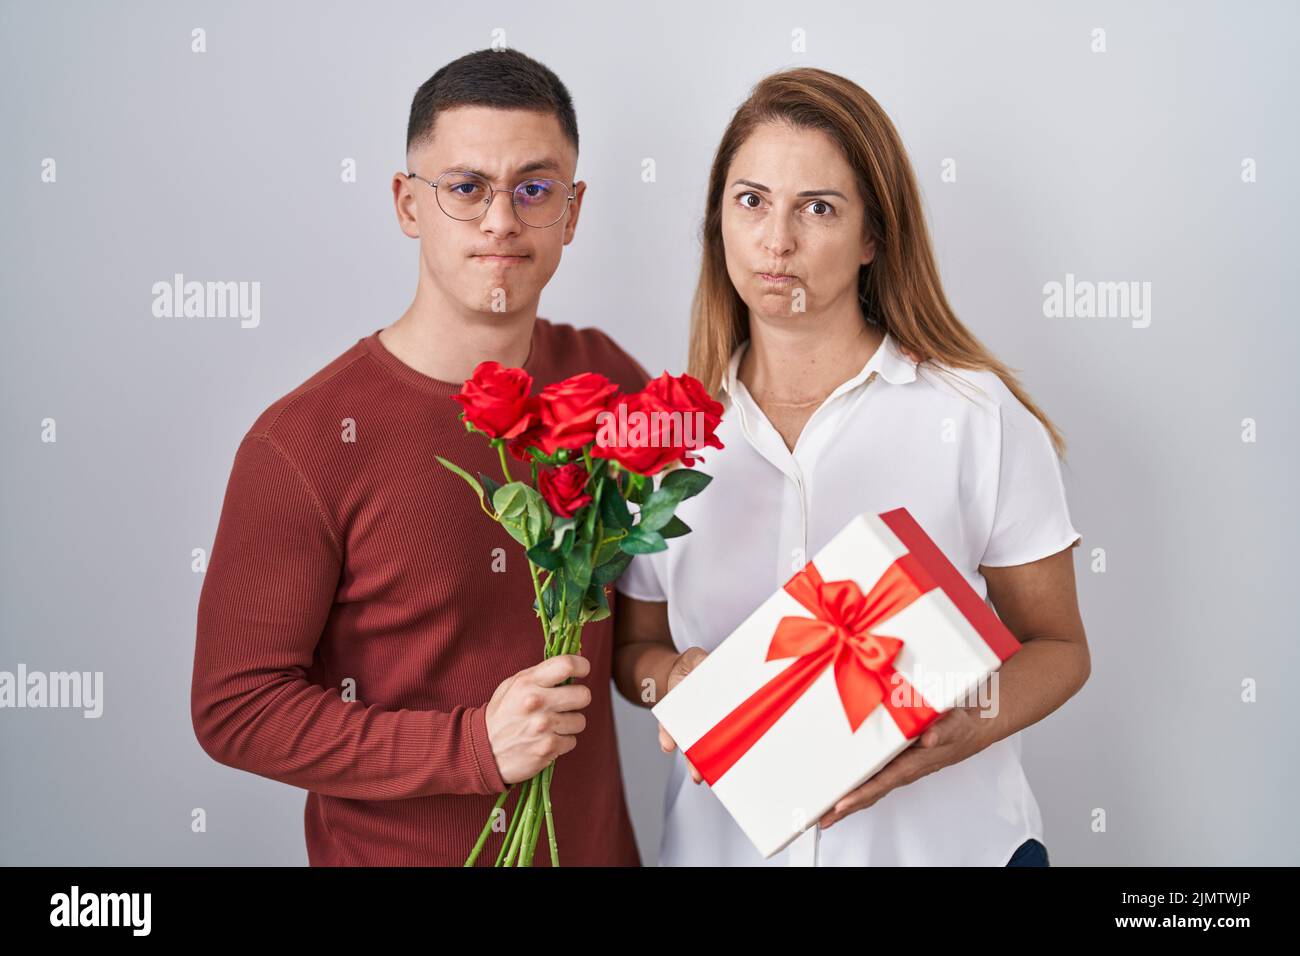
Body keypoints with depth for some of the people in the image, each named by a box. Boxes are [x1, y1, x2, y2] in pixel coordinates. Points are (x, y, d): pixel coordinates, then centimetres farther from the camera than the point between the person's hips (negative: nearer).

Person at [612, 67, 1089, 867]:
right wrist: (670, 677, -13)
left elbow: (1057, 646, -2)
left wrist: (972, 724, -21)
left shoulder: (977, 415, -9)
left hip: (945, 834, -2)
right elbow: (636, 643, 9)